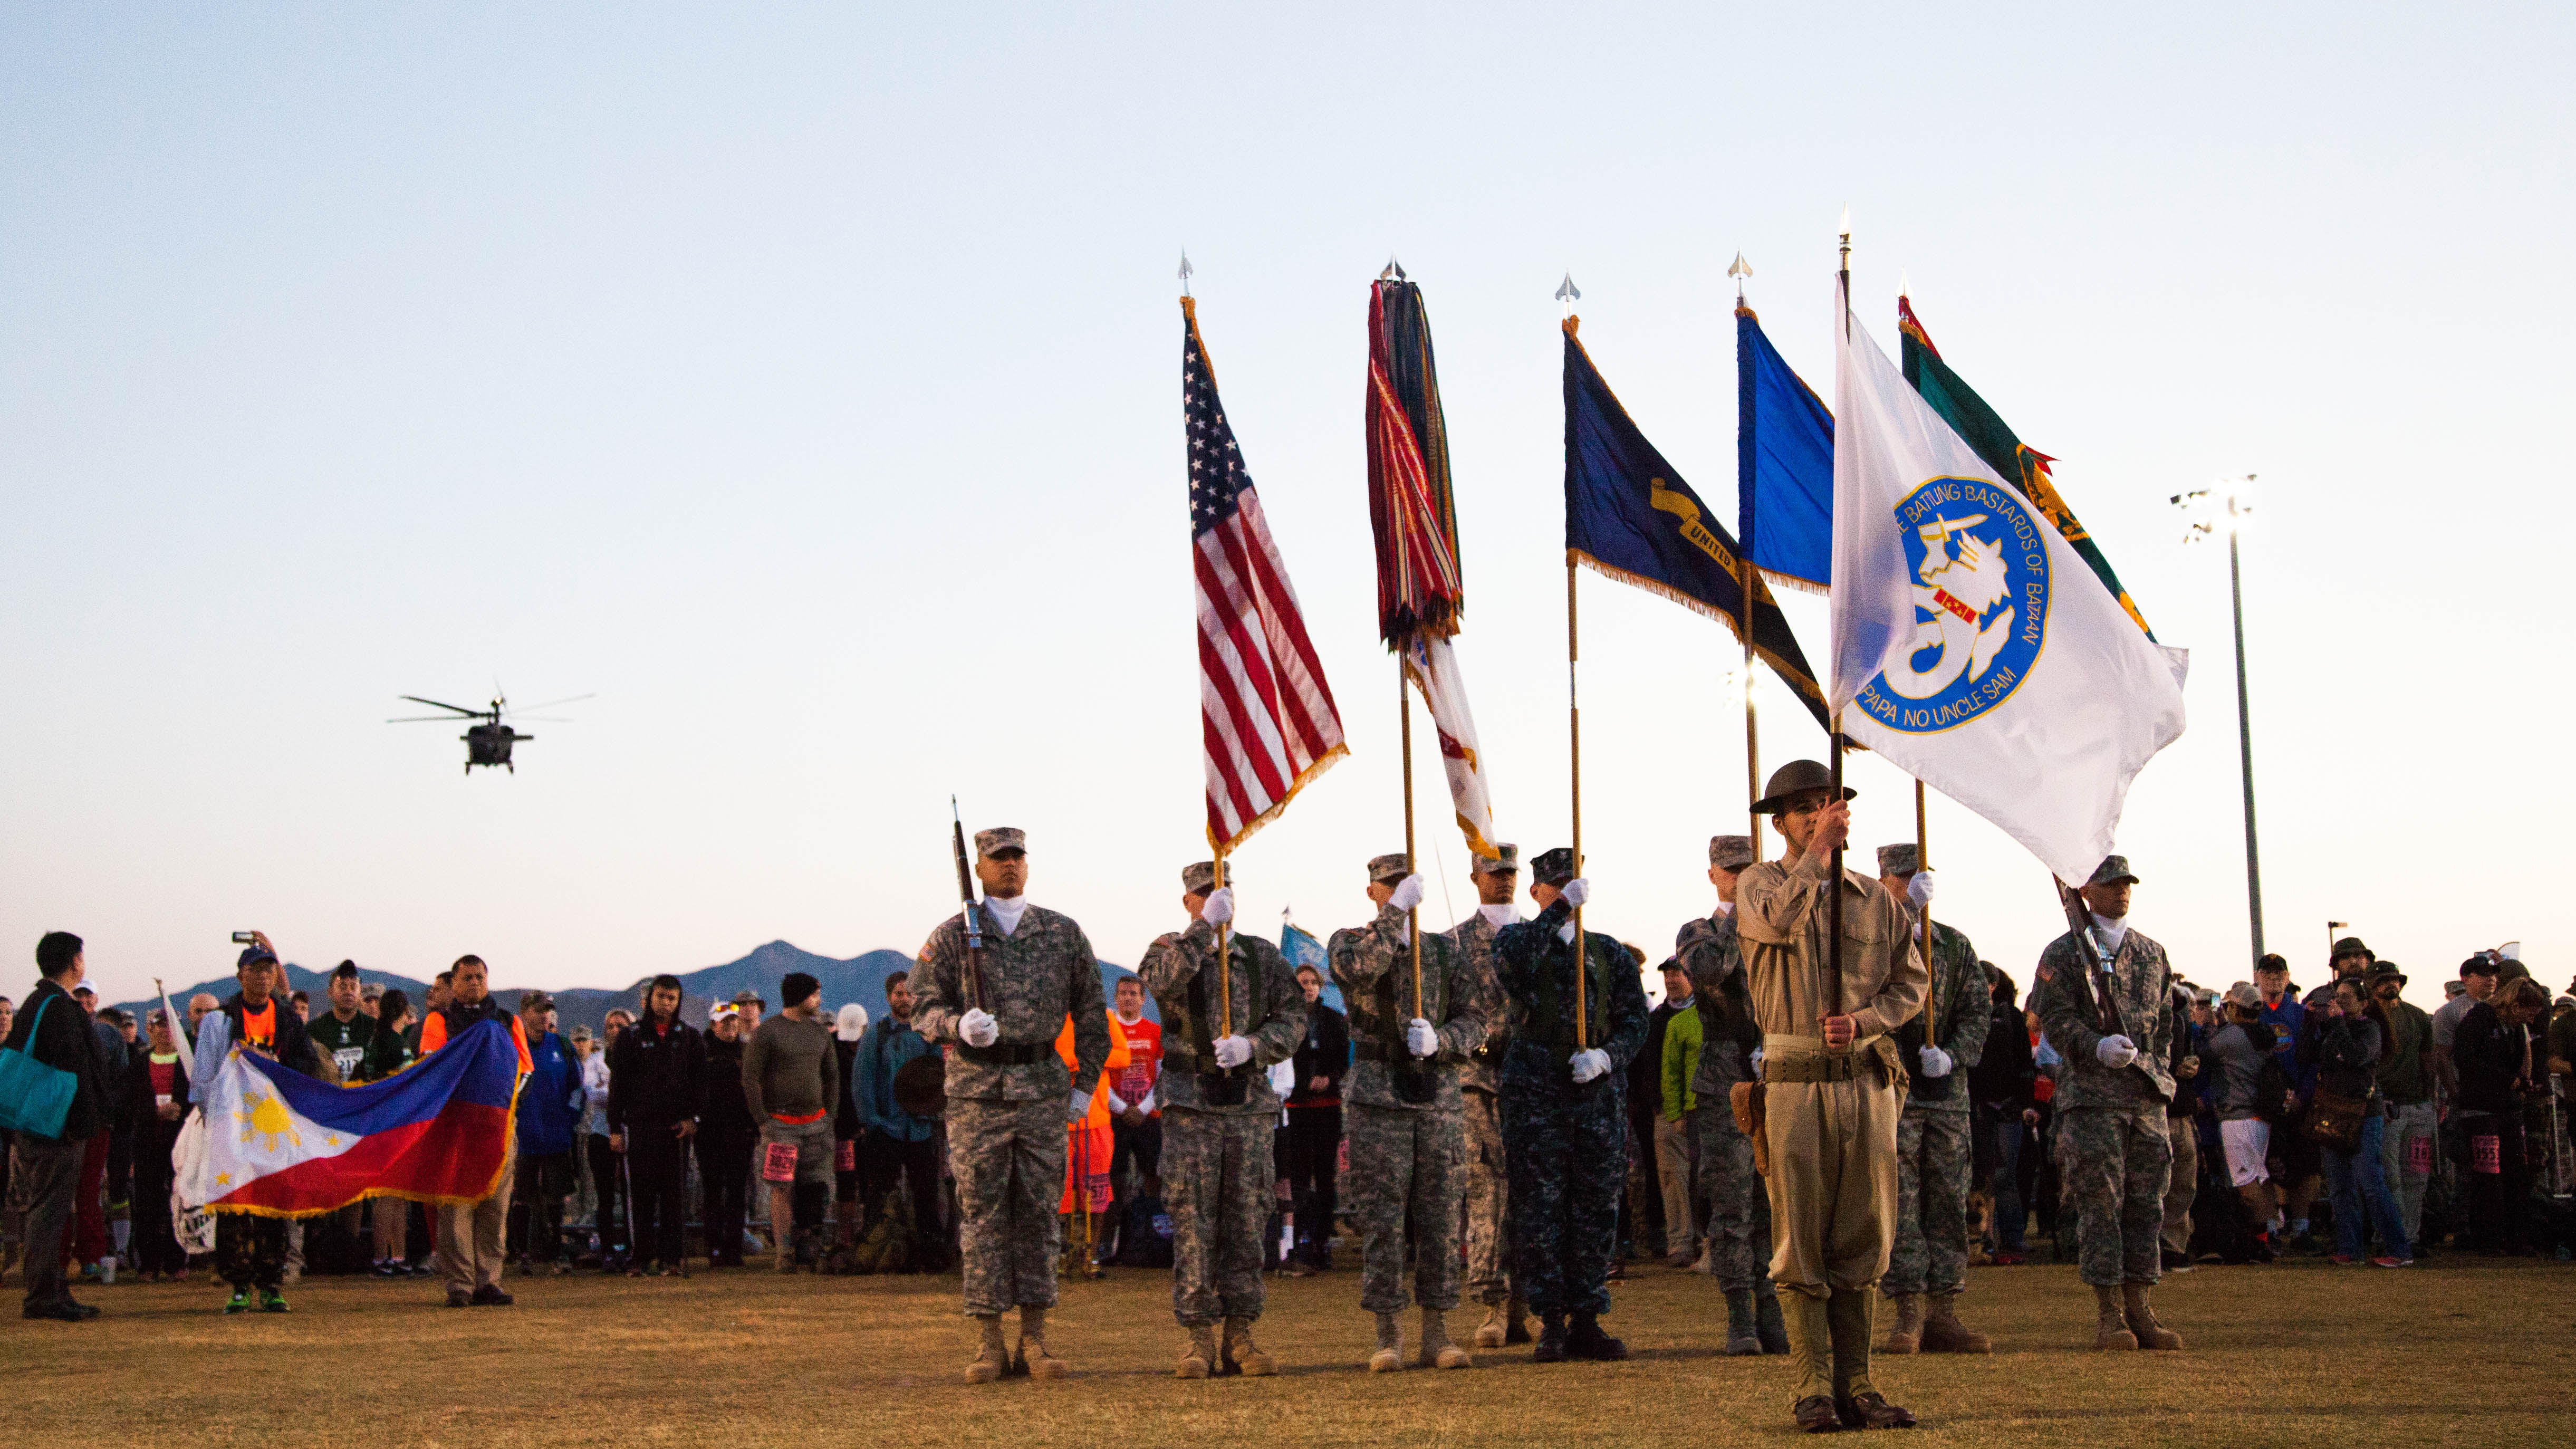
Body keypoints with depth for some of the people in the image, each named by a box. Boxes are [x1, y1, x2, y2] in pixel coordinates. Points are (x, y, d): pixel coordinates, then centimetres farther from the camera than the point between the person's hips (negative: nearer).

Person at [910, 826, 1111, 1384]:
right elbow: (923, 1007, 0)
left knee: (1038, 1213, 3)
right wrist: (958, 1025, -21)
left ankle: (1035, 1342, 9)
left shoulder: (1064, 933, 8)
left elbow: (1092, 1011, 12)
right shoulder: (952, 936, 3)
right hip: (976, 1088, -2)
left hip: (1043, 1088, 2)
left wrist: (1085, 1085, 7)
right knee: (982, 1214, 0)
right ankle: (989, 1344, 5)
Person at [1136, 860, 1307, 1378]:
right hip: (1191, 1105, -2)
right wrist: (1206, 926, -25)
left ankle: (1240, 1338, 8)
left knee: (1247, 1223, 2)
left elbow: (1294, 1018, 3)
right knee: (1192, 1224, -3)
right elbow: (1162, 981, -19)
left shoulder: (1263, 956, 11)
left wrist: (1251, 1045, -14)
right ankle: (1199, 1340, 1)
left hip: (1251, 1105, 2)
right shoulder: (1170, 948, 5)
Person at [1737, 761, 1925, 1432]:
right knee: (1801, 1242, -3)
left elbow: (1910, 982, 10)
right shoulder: (1758, 884, 4)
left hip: (1866, 1080, 3)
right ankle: (1814, 1391, 2)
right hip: (1795, 1082, -3)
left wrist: (1861, 1022, -8)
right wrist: (1819, 850, -13)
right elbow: (1779, 921, -20)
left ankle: (1856, 1387, 9)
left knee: (1862, 1239, 4)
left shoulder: (1875, 898, 12)